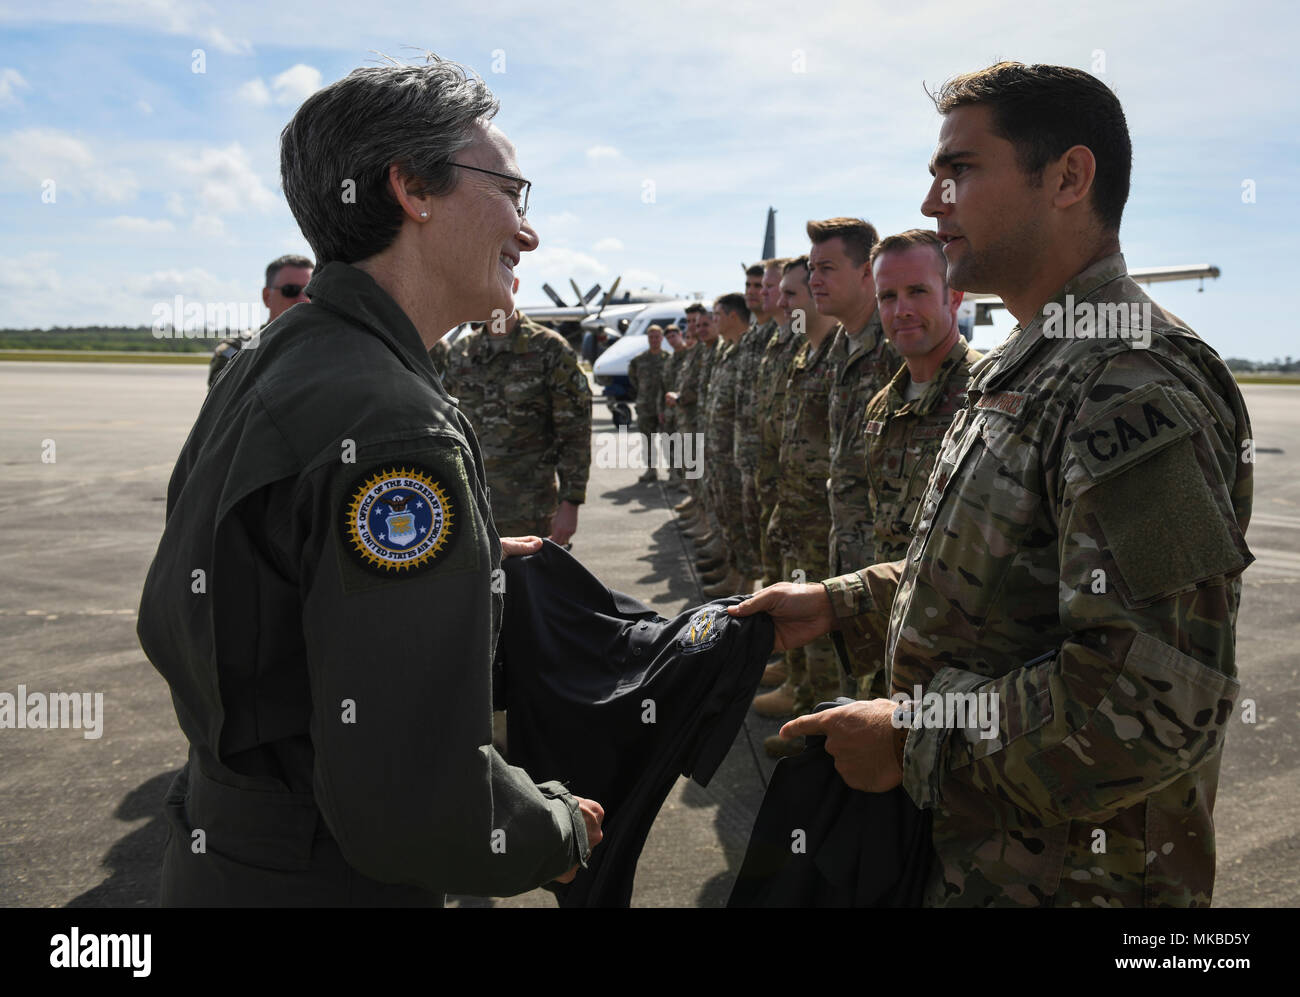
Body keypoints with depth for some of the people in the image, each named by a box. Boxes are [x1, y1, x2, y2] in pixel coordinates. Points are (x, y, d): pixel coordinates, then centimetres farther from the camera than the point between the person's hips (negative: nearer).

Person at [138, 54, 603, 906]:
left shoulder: (269, 366, 2)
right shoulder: (397, 429, -28)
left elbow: (172, 627, 12)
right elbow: (417, 803, -32)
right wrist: (562, 831, -11)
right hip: (324, 881, -9)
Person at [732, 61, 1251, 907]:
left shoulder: (1132, 386, -25)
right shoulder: (1024, 369, 9)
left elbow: (1156, 695, -31)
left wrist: (912, 740, -23)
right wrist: (837, 603, 10)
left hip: (1067, 874, -9)